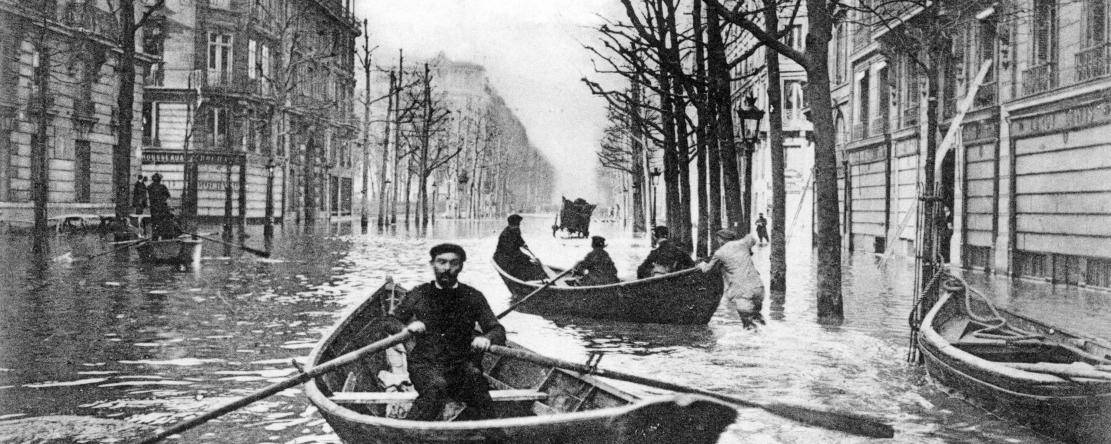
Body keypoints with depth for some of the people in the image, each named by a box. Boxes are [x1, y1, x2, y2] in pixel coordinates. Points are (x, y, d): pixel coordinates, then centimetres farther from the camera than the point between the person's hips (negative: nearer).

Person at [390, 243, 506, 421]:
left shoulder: (473, 297, 9)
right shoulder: (419, 294, 10)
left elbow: (498, 330, 6)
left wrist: (486, 338, -18)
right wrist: (408, 326, -8)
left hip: (461, 365, 1)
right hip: (424, 363, -1)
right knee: (436, 386, -35)